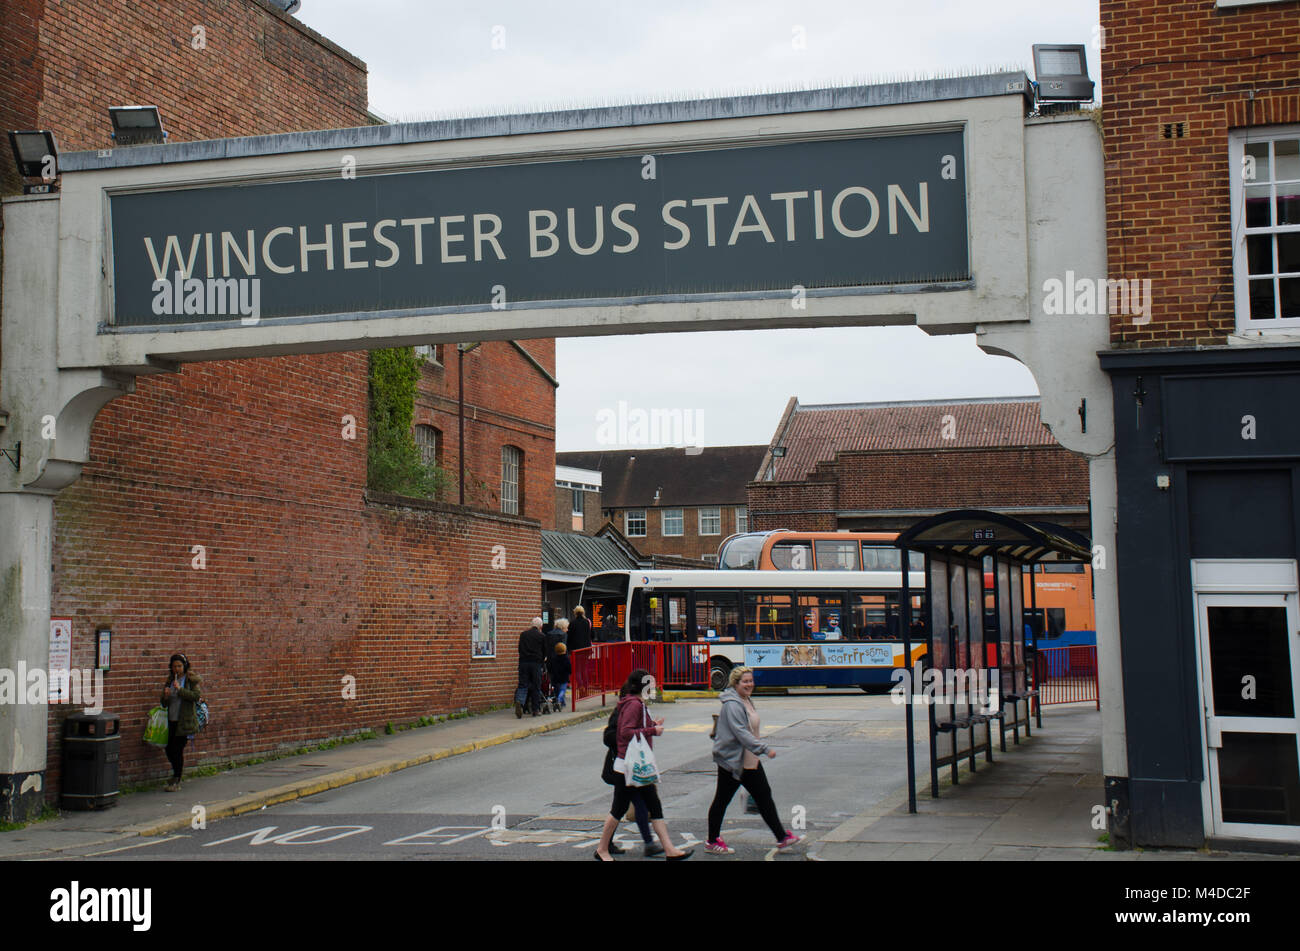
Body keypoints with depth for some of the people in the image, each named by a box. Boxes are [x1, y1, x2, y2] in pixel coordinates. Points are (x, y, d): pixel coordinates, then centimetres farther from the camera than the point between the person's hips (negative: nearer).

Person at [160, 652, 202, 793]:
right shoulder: (170, 681, 13)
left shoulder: (191, 680, -2)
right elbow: (164, 703, 15)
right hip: (171, 720, 6)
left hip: (185, 721, -6)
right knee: (169, 749, 7)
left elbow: (196, 696, -16)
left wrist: (180, 689, -19)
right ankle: (177, 775, 29)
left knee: (178, 749, -7)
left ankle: (176, 781, 1)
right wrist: (166, 696, -8)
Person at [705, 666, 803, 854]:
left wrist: (760, 750, 23)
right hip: (731, 761, -10)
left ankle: (782, 837, 12)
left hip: (750, 761, 10)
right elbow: (741, 733, -27)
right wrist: (764, 749, -30)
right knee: (722, 800, 2)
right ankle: (712, 842, 14)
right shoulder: (732, 705, -20)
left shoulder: (746, 701, 12)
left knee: (764, 796, 8)